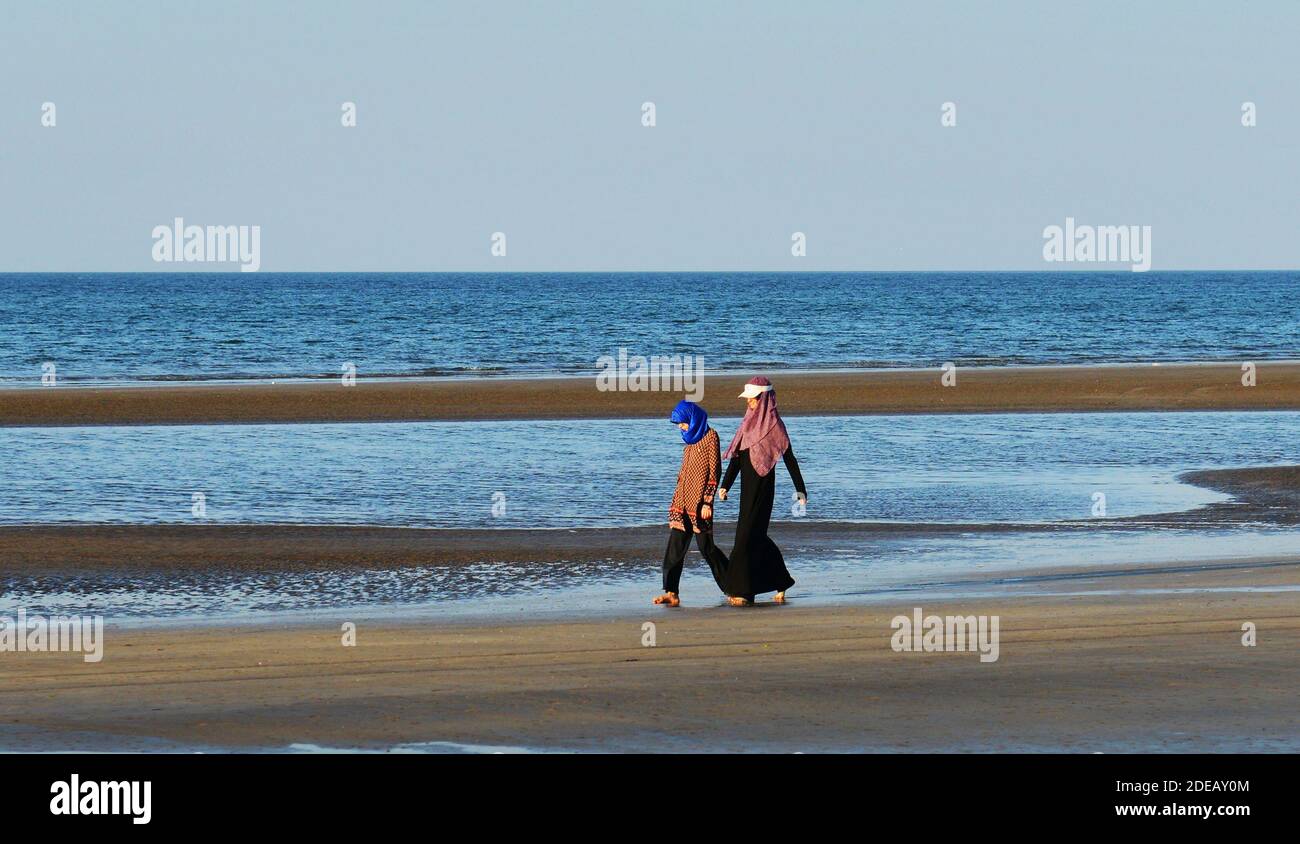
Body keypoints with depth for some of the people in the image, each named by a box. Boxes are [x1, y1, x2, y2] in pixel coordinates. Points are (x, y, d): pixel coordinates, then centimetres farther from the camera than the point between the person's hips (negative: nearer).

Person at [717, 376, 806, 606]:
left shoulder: (774, 425, -9)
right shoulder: (748, 423, 11)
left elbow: (789, 458, -9)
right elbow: (736, 457, 12)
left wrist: (801, 490, -10)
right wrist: (725, 486, 6)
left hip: (763, 487, -8)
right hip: (747, 488, 8)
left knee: (747, 536, -10)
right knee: (756, 537, 11)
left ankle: (742, 590, -8)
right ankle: (782, 582, 23)